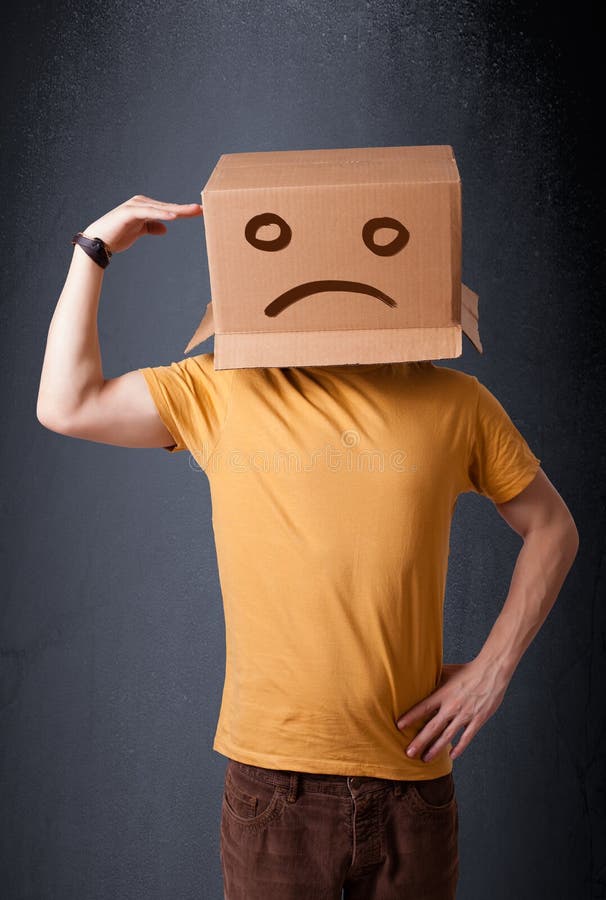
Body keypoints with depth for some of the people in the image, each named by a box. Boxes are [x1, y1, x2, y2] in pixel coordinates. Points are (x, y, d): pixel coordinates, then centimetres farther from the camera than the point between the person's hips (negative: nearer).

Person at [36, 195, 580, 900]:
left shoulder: (454, 401, 0)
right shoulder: (221, 391, 0)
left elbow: (552, 528, 10)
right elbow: (65, 406, -4)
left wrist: (494, 665, 0)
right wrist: (93, 249, -3)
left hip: (412, 776, 1)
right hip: (273, 780, -1)